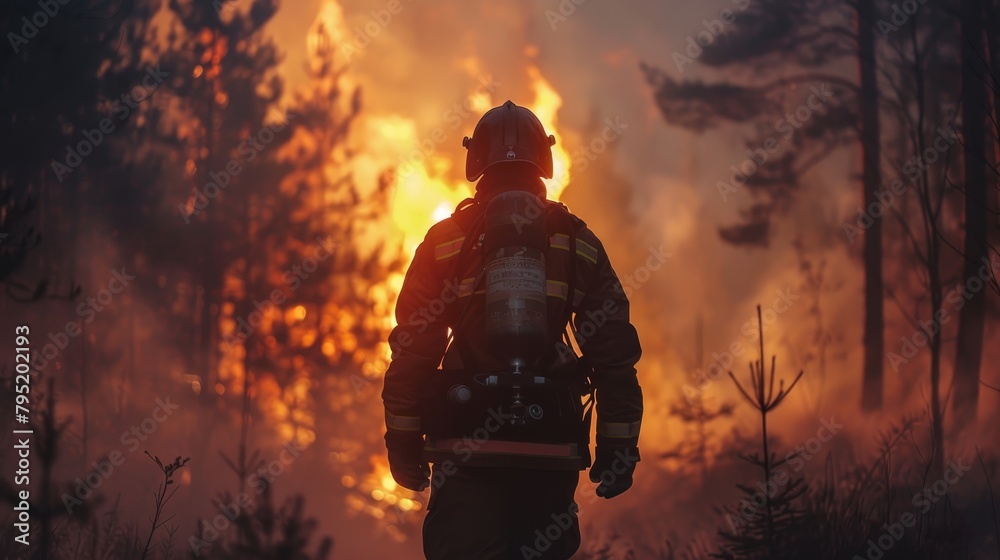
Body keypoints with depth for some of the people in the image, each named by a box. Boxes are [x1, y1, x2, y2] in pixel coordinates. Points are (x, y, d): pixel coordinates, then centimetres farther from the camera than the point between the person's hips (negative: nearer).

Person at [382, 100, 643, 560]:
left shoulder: (445, 241, 5)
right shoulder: (578, 243, 9)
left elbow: (412, 349, 1)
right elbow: (615, 353, 5)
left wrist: (403, 439, 6)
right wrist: (619, 445, 8)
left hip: (466, 447, -1)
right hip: (552, 447, 1)